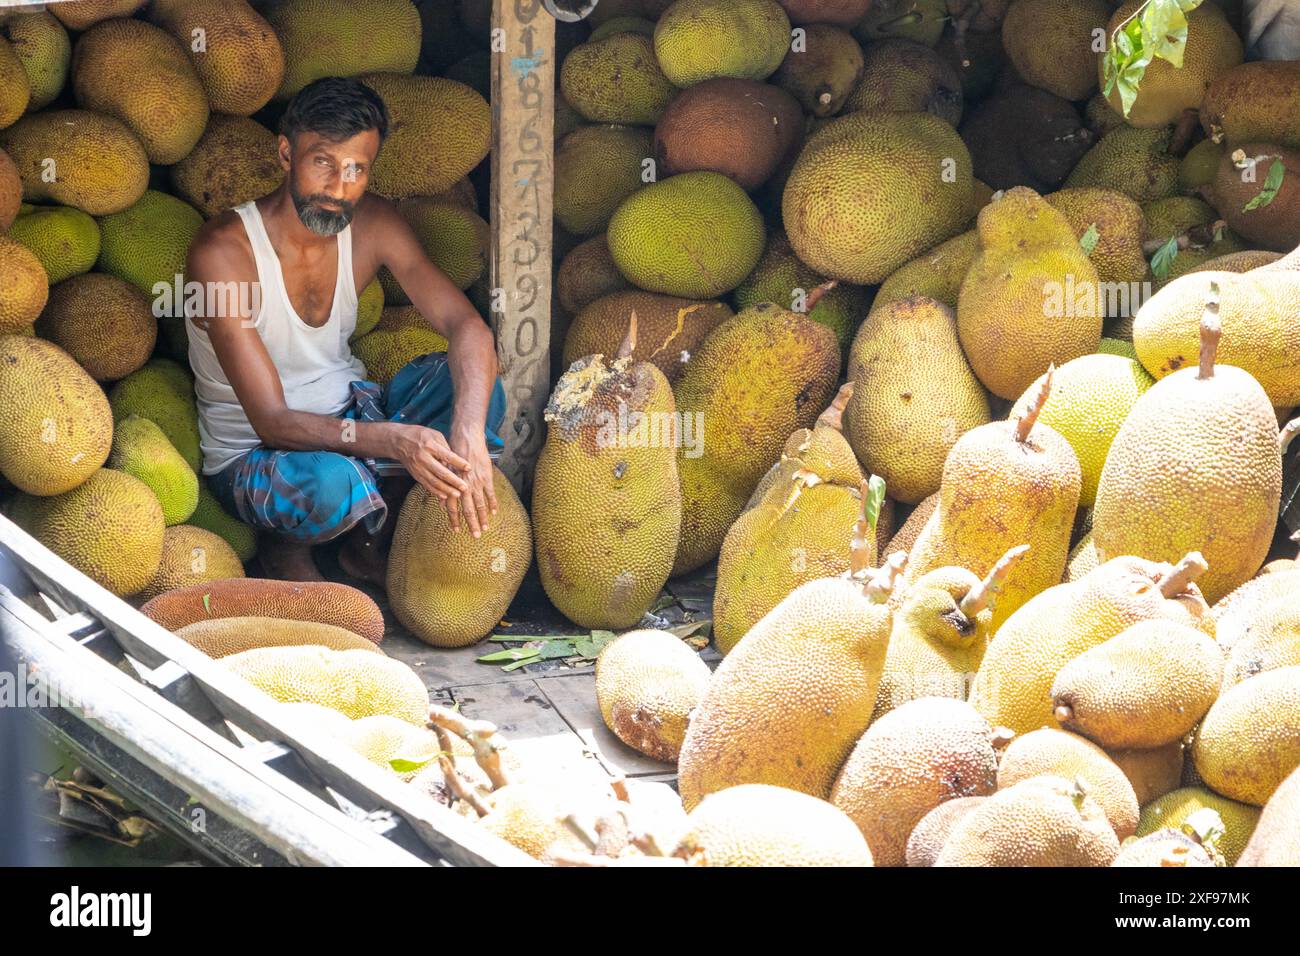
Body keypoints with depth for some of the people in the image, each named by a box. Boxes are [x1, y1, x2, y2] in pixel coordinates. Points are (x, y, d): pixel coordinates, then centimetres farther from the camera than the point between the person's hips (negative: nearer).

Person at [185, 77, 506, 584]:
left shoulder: (372, 223, -8)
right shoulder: (224, 252, -25)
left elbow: (467, 326, -16)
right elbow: (272, 422, -28)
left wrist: (467, 437, -37)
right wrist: (396, 441, -44)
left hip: (349, 416, 6)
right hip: (251, 455, -6)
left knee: (477, 388, -20)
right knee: (328, 482, -40)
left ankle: (369, 543, -3)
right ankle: (284, 545, -3)